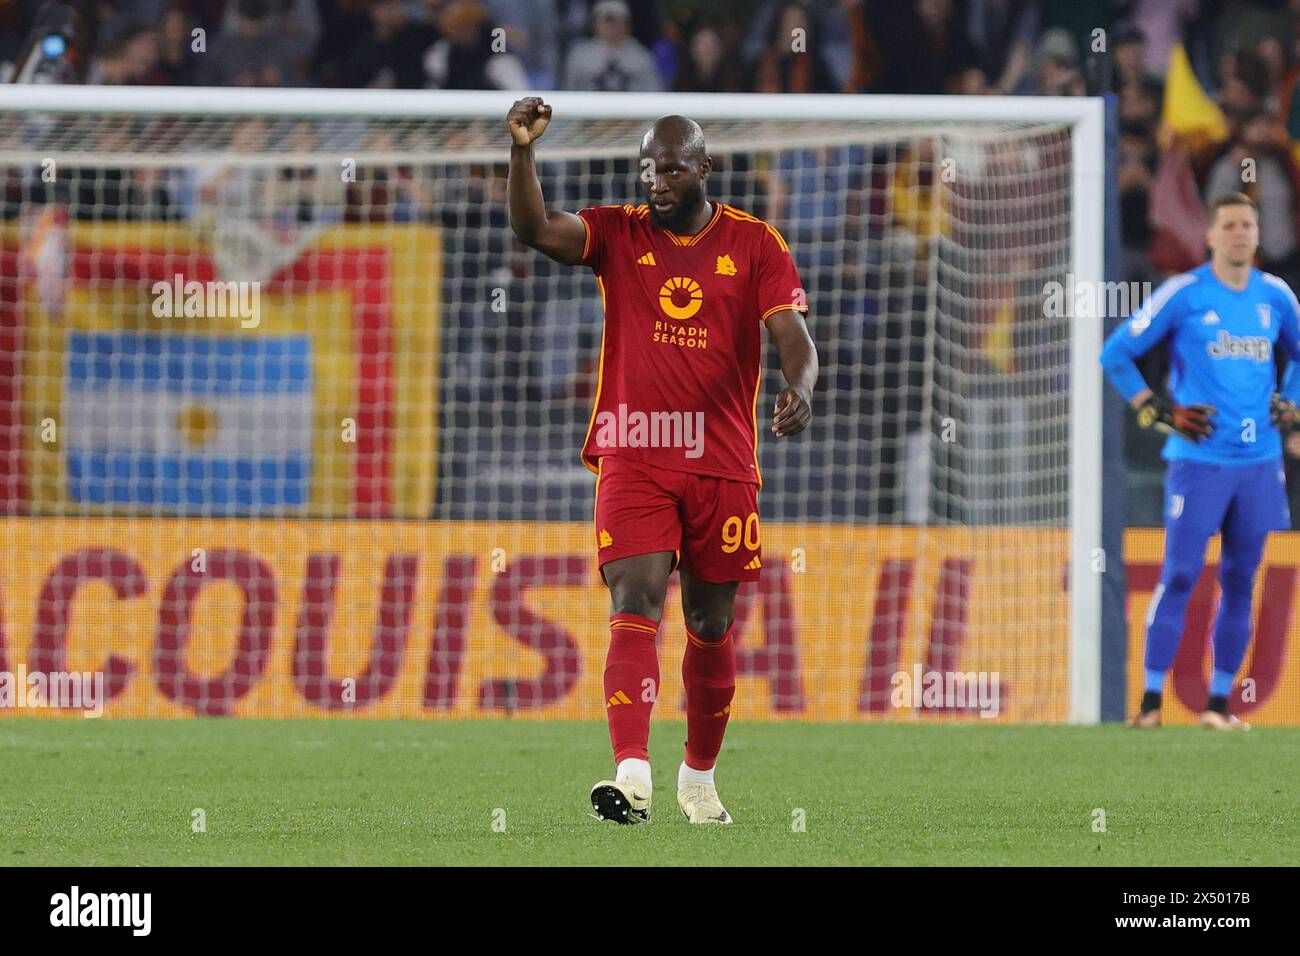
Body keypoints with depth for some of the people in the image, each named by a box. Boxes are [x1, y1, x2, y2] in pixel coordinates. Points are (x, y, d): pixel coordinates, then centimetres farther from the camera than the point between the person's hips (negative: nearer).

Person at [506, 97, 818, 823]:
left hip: (722, 464, 1)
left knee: (713, 626, 11)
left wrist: (800, 389, -26)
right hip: (634, 457, -1)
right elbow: (535, 229, -11)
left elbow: (793, 334, -5)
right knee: (636, 606, -16)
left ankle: (700, 777, 29)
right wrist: (522, 151, -27)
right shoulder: (618, 234, 4)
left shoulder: (755, 244, 3)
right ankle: (632, 776, -29)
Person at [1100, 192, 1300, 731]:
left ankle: (1219, 703, 12)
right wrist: (1157, 413, -8)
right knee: (1179, 577, -9)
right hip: (1198, 459, -4)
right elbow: (1116, 354, -2)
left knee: (1240, 582, 6)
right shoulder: (1183, 294, -5)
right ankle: (1150, 701, -5)